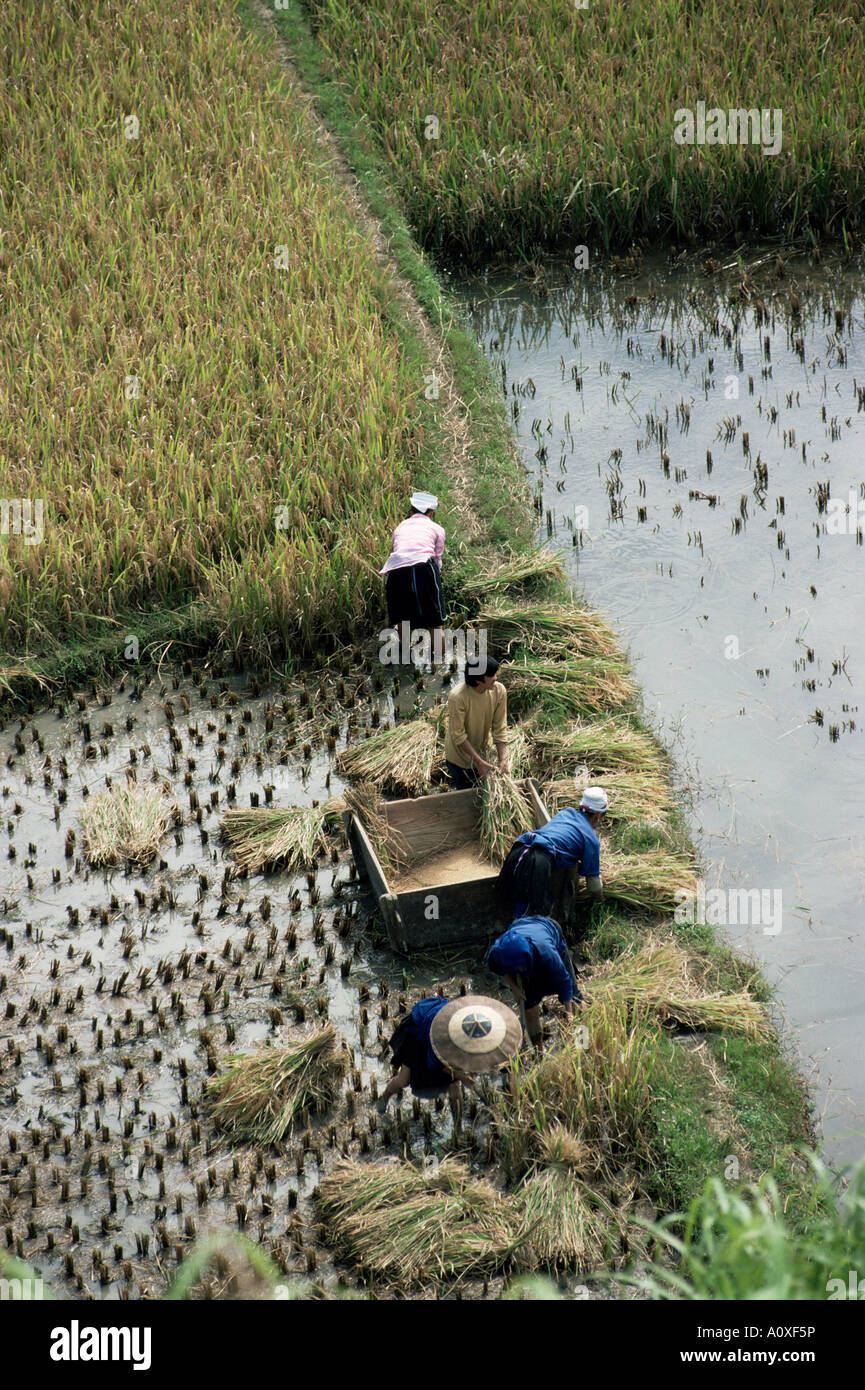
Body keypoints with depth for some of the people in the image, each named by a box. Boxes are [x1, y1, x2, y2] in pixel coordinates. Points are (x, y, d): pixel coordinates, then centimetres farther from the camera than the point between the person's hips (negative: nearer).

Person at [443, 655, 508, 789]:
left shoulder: (499, 691, -21)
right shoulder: (457, 696, -34)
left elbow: (499, 729, -14)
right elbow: (459, 736, -27)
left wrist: (503, 760, -21)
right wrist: (479, 761, -28)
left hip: (481, 752, 4)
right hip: (459, 757, -4)